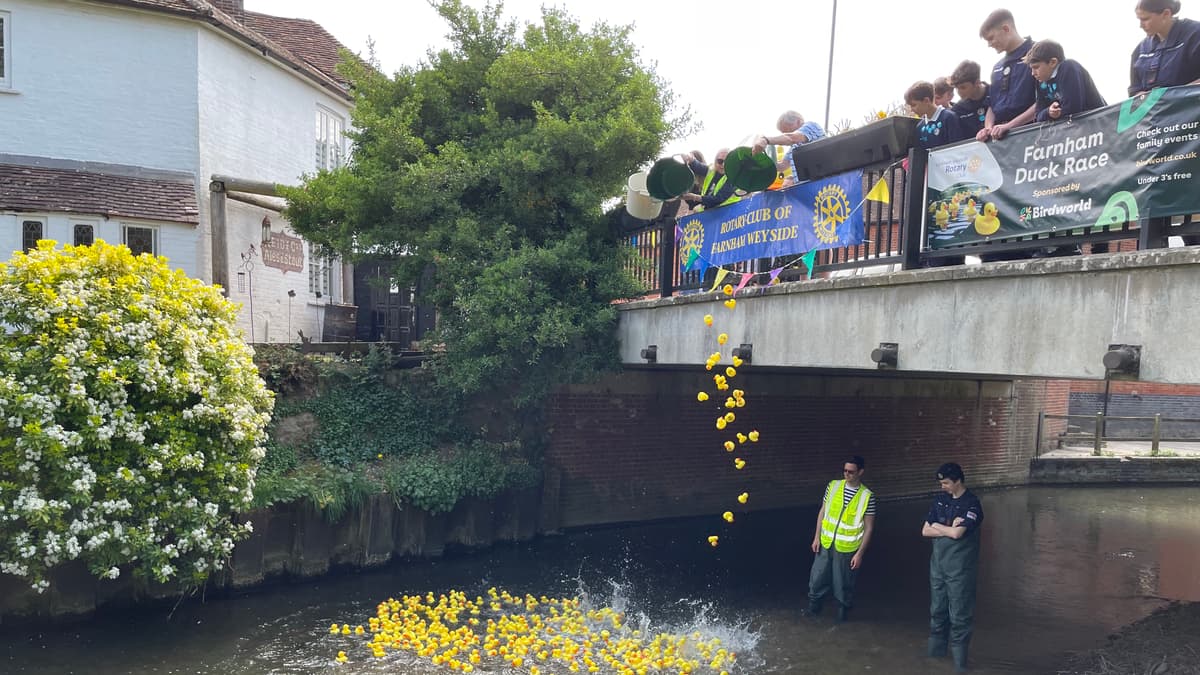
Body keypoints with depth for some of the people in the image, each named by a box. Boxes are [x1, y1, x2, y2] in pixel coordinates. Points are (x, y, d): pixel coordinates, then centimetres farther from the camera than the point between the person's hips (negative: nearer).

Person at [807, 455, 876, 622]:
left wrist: (860, 553, -9)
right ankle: (812, 611, 33)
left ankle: (842, 615, 29)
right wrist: (817, 537, 2)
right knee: (817, 579, 12)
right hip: (825, 544, 3)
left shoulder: (867, 496, -11)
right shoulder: (833, 486, -2)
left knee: (844, 586, 8)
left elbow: (868, 527, -6)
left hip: (847, 549, -3)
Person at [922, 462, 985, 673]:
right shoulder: (940, 500, 6)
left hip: (960, 568, -6)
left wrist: (937, 526, -7)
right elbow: (925, 531, 2)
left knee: (960, 614, 1)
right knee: (937, 609, 16)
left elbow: (957, 533, -23)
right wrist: (950, 528, -11)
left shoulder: (972, 504, -13)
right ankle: (936, 648, 30)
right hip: (938, 563, 6)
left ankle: (959, 658, 12)